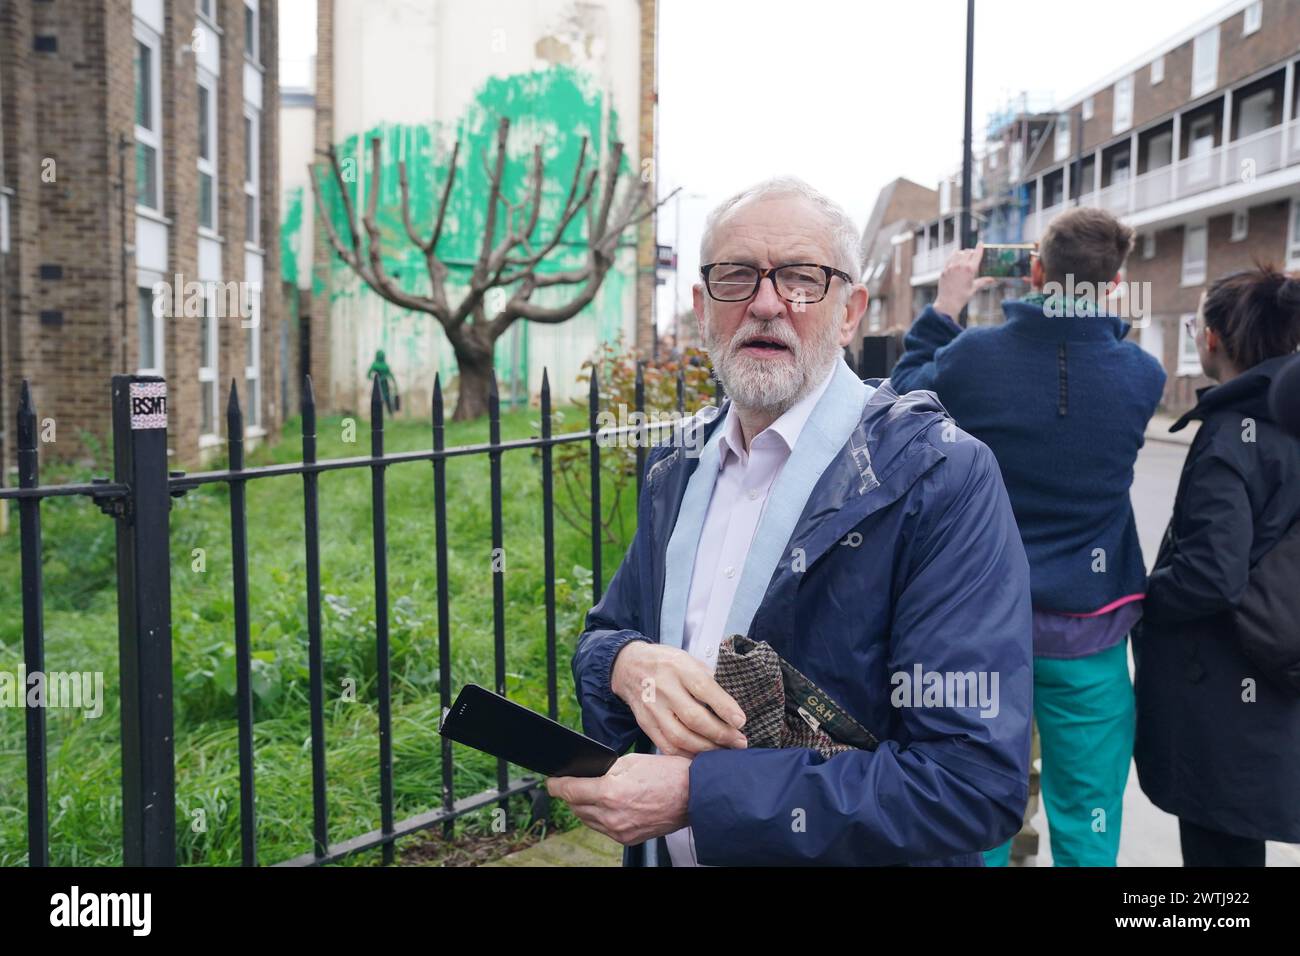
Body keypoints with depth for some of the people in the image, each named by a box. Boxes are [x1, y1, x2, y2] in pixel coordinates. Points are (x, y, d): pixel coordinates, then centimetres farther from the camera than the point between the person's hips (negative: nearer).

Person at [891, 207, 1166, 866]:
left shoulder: (969, 357, -12)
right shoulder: (1141, 377, -8)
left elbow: (904, 394, 8)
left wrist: (944, 306, 12)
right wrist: (1089, 307, 12)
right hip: (1087, 633, 0)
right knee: (1088, 824, 11)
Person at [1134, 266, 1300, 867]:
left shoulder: (1230, 436, -20)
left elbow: (1212, 574, -28)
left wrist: (1138, 600, -12)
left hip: (1220, 699, -8)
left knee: (1217, 844, 5)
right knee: (1236, 840, 22)